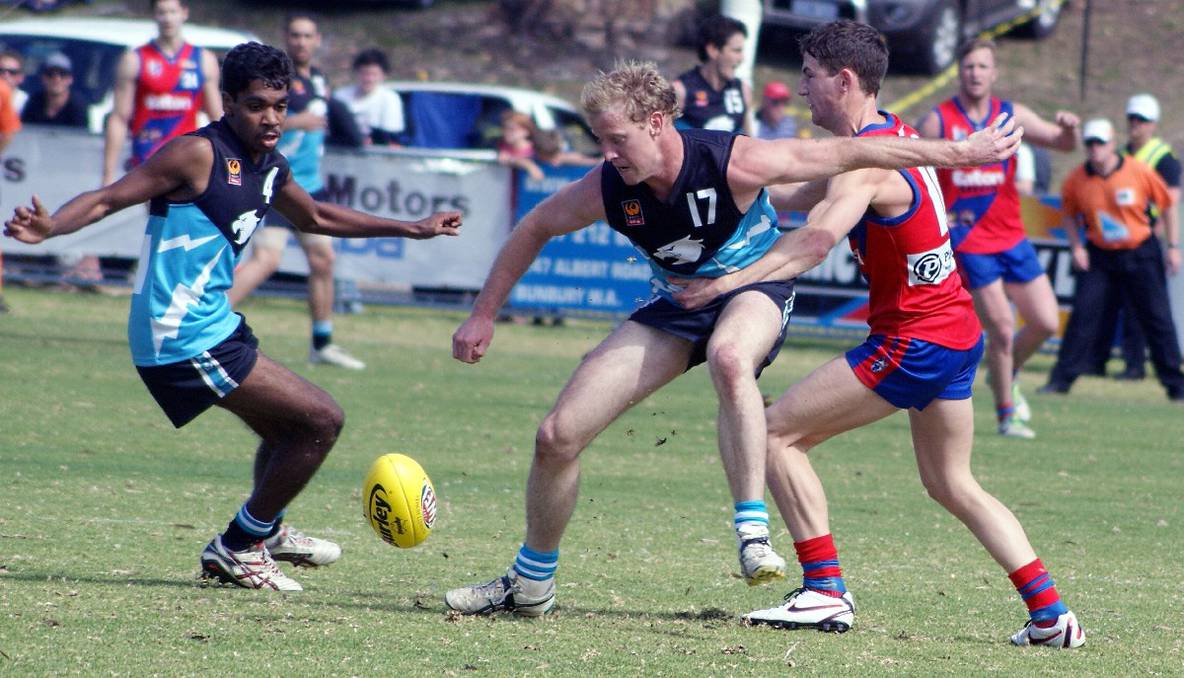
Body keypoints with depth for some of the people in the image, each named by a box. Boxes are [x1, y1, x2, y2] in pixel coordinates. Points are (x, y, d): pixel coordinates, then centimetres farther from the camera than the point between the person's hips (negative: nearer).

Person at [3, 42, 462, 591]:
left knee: (289, 430, 29)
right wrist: (48, 227, -39)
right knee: (321, 420, -8)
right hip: (184, 340, -9)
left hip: (214, 326, 9)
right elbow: (108, 199, -20)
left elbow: (314, 218, 28)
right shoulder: (199, 154, -17)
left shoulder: (269, 166, 8)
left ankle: (266, 532, 51)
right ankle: (239, 548, 4)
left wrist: (412, 229, 33)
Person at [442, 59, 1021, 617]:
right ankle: (530, 584, 18)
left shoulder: (732, 163, -31)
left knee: (729, 358, -44)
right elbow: (535, 228, 1)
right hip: (677, 302, 5)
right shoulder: (607, 190, -19)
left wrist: (960, 152, -20)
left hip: (754, 290, -4)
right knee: (557, 436, -4)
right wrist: (483, 315, 2)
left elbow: (849, 154, -24)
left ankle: (753, 533, -40)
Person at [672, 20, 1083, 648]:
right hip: (958, 335, 10)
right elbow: (809, 199, 26)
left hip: (912, 340, -10)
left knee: (776, 430, -5)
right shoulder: (892, 135, 12)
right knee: (951, 484, 19)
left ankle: (826, 592, -7)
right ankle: (1050, 615, 12)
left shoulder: (868, 163, -18)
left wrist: (728, 281, -40)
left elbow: (814, 242, -35)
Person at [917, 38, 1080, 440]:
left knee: (1045, 322, 0)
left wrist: (1069, 129, -25)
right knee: (1002, 328, -9)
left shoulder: (1012, 116, 4)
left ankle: (1007, 373, 29)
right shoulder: (939, 121, -4)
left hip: (1011, 237, 4)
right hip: (968, 242, -4)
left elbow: (1061, 143, -1)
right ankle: (1007, 415, 7)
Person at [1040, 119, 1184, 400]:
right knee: (1083, 312, -8)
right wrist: (1076, 247, -3)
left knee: (1157, 318, 0)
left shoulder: (1140, 172, -14)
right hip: (1099, 257, 1)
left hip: (1140, 254, -1)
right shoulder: (1077, 180, -8)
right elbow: (1068, 214, 10)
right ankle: (1061, 379, -2)